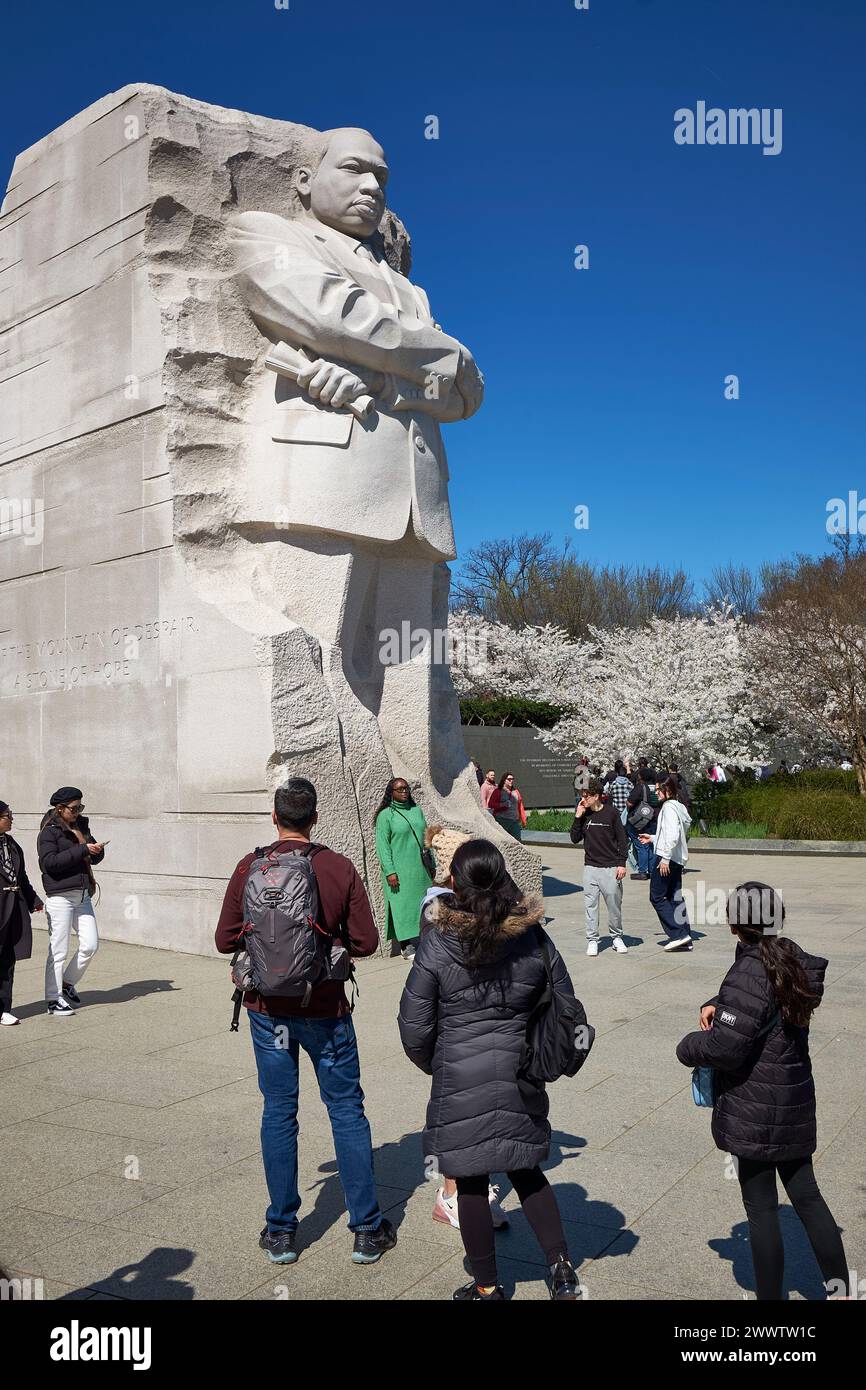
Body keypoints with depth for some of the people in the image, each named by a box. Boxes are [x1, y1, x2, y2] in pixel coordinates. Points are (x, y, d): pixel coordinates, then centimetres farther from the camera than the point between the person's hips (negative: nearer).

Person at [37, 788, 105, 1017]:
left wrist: (96, 850, -4)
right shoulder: (49, 832, -6)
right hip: (60, 897, -7)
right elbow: (50, 862, -20)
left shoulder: (81, 827, 14)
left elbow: (95, 859, 19)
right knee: (58, 950, -2)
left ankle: (68, 983, 24)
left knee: (91, 945, 3)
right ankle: (54, 1000, 7)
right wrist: (82, 850, -22)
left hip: (82, 895, 7)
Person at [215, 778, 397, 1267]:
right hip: (324, 1008, -1)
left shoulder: (250, 867, -7)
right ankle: (368, 1230, 16)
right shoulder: (339, 867, -10)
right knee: (347, 1110, 10)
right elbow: (366, 941, -8)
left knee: (279, 1112, 13)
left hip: (268, 1008, 1)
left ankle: (281, 1232, 20)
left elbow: (226, 940, -3)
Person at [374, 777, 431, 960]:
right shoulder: (385, 815, -5)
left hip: (420, 868, 5)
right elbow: (382, 845, -9)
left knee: (422, 902, 7)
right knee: (402, 904, -3)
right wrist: (389, 871, -16)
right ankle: (405, 946, 5)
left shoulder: (417, 810, 11)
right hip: (399, 871, -5)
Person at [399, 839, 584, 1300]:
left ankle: (486, 1287, 25)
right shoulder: (533, 937, -5)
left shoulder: (437, 942, -14)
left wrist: (432, 1065, 12)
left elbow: (415, 1026, -7)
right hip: (521, 1077, 3)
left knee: (471, 1184, 12)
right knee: (526, 1171, 23)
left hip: (460, 1079, -3)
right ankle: (561, 1266, 18)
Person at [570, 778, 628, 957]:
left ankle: (617, 937, 21)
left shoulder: (611, 812, -4)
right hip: (590, 868, 3)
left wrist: (622, 864, -6)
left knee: (614, 904, 4)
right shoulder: (584, 814, 4)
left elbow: (622, 839, -1)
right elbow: (575, 839, 3)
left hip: (611, 868, -3)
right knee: (590, 905, 1)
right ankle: (592, 940, 9)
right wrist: (578, 817, -7)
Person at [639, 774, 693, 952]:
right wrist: (653, 838, 26)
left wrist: (665, 858, -24)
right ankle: (685, 939, 12)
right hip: (677, 859, 10)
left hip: (667, 858, -10)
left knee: (657, 896, -2)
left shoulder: (669, 807, -15)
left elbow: (673, 835, -25)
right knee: (675, 897, 11)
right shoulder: (678, 806, 15)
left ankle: (679, 934, -7)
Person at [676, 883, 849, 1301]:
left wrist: (688, 1047, -7)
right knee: (806, 1196, 19)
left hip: (753, 1113, -8)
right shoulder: (795, 960, 2)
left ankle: (769, 1296, 18)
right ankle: (839, 1289, 27)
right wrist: (718, 1004, 2)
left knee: (761, 1208, 6)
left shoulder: (750, 973, -24)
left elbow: (725, 1047, -26)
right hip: (796, 1105, 8)